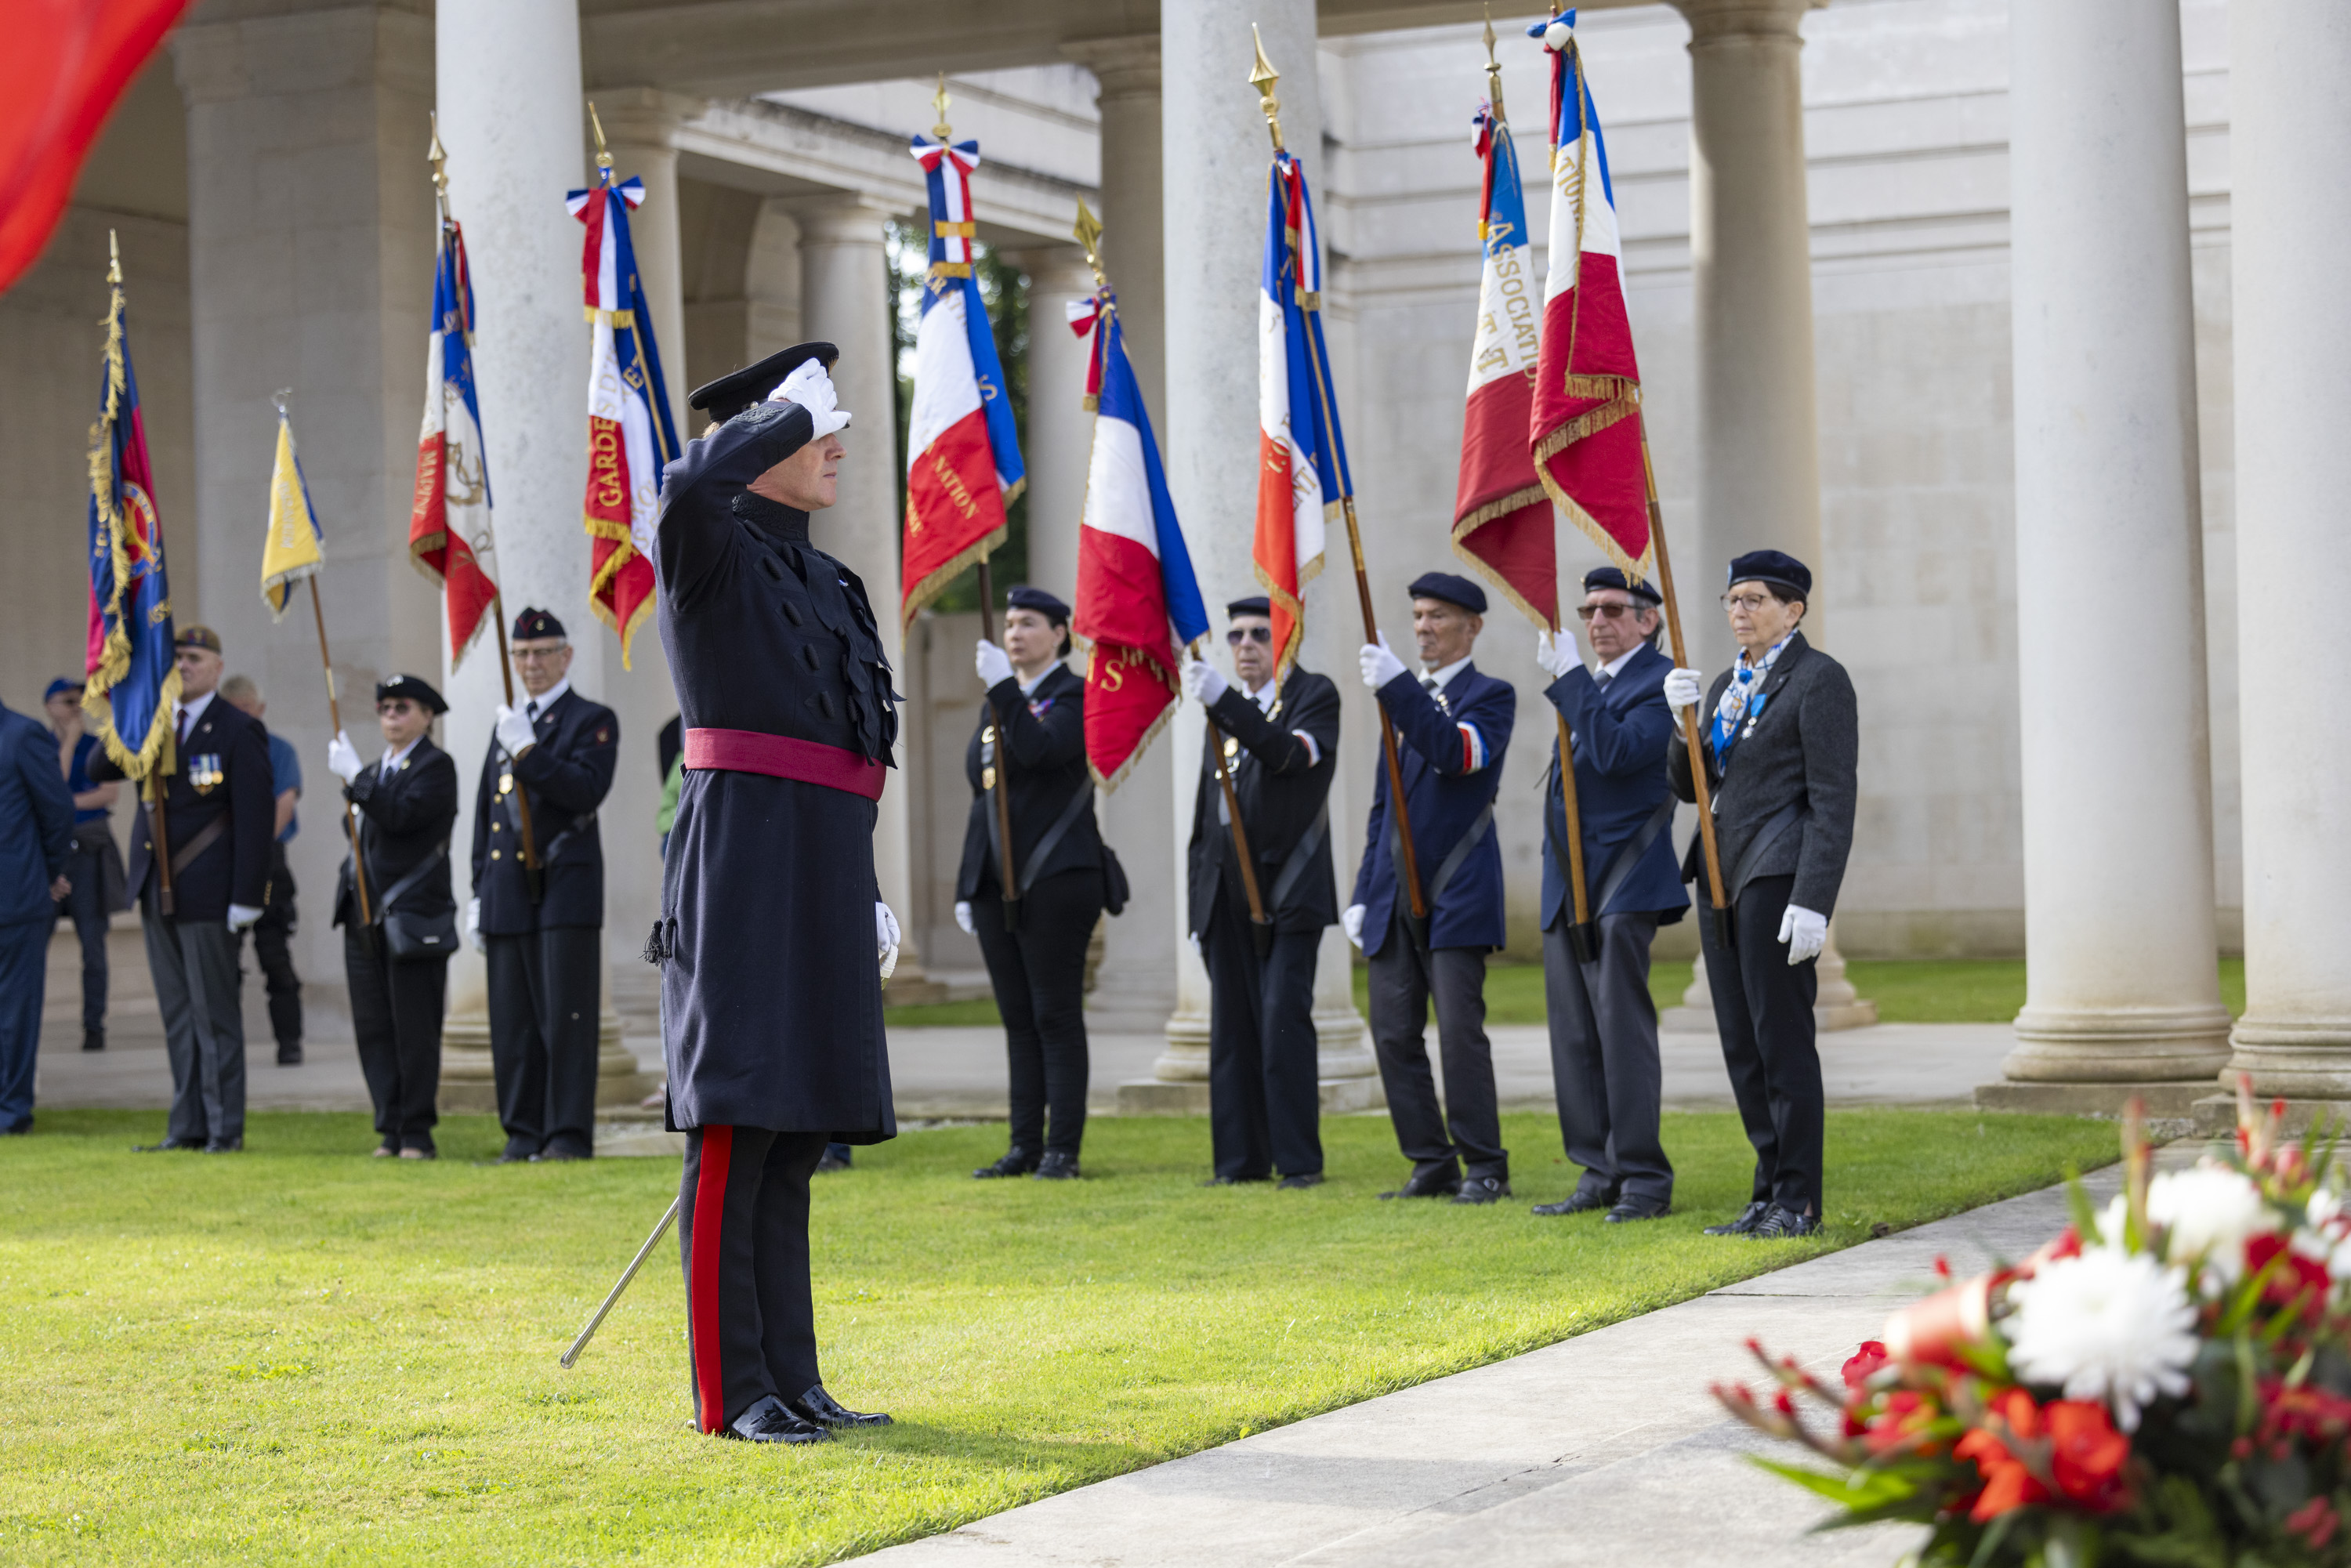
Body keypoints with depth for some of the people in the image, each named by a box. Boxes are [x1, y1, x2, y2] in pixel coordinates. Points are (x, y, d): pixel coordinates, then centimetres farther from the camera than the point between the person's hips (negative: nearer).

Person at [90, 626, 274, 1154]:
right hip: (158, 893, 6)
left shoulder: (238, 730, -7)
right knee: (177, 1015, 10)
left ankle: (224, 1129, 3)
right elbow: (99, 768, 4)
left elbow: (257, 816, -11)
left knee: (214, 1014, -2)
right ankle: (188, 1126, 14)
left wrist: (247, 897, -17)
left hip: (209, 896, -6)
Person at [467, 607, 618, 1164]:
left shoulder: (593, 720, 1)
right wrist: (478, 894, 17)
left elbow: (587, 790, -16)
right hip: (508, 897, 6)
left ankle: (569, 1134, -5)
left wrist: (528, 751, -22)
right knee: (513, 1022, 5)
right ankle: (523, 1132, 10)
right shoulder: (507, 727, 20)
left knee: (566, 1019, -7)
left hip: (566, 889, -6)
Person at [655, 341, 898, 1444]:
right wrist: (791, 407, -14)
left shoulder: (824, 581, 21)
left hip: (821, 880, 8)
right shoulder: (710, 552, -4)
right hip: (745, 865, -8)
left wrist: (863, 896, 20)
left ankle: (791, 1381, 15)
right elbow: (689, 484, -30)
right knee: (737, 1132, -7)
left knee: (794, 1138, 10)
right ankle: (732, 1392, -3)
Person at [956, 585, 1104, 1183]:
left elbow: (1040, 751, -24)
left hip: (1055, 880, -7)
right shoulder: (997, 704, 18)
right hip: (997, 883, 7)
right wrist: (966, 885, 18)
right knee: (1018, 1018, 8)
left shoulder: (1074, 697, -4)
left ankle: (1062, 1149, -3)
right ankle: (1025, 1145, 11)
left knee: (1056, 1016, -5)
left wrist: (1004, 687, -25)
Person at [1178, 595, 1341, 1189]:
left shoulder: (1314, 695, -1)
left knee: (1284, 1018, -11)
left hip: (1288, 890, -6)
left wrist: (1222, 701, -34)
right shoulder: (1228, 714, 17)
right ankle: (1241, 1158, 9)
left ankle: (1300, 1159, -5)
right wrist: (1199, 907, 16)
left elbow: (1288, 754, -23)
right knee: (1232, 1026, 4)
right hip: (1229, 895, 6)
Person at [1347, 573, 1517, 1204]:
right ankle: (1432, 1163, 11)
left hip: (1456, 895, -6)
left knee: (1460, 1030, -9)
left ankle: (1485, 1167, -1)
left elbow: (1460, 753, -23)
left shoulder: (1490, 696, -1)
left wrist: (1396, 686, -30)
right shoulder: (1406, 700, 19)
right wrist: (1364, 892, 15)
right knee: (1394, 1033, 3)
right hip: (1396, 896, 7)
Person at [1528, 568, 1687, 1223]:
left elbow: (1617, 752, -22)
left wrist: (1568, 677, -20)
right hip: (1568, 886, 9)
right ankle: (1601, 1174, 12)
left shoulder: (1659, 682, -7)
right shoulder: (1585, 687, 20)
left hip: (1622, 884, -8)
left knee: (1623, 1029, -9)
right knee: (1574, 1036, 7)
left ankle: (1644, 1178, -4)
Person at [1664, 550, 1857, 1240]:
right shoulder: (1728, 685, 18)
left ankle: (1798, 1203, -1)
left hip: (1778, 875, -8)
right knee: (1742, 1047, 9)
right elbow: (1690, 786, 16)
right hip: (1722, 874, 8)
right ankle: (1770, 1194, 15)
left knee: (1782, 1039, -7)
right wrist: (1682, 720, -3)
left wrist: (1813, 900, -20)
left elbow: (1833, 800, -13)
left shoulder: (1818, 678, -7)